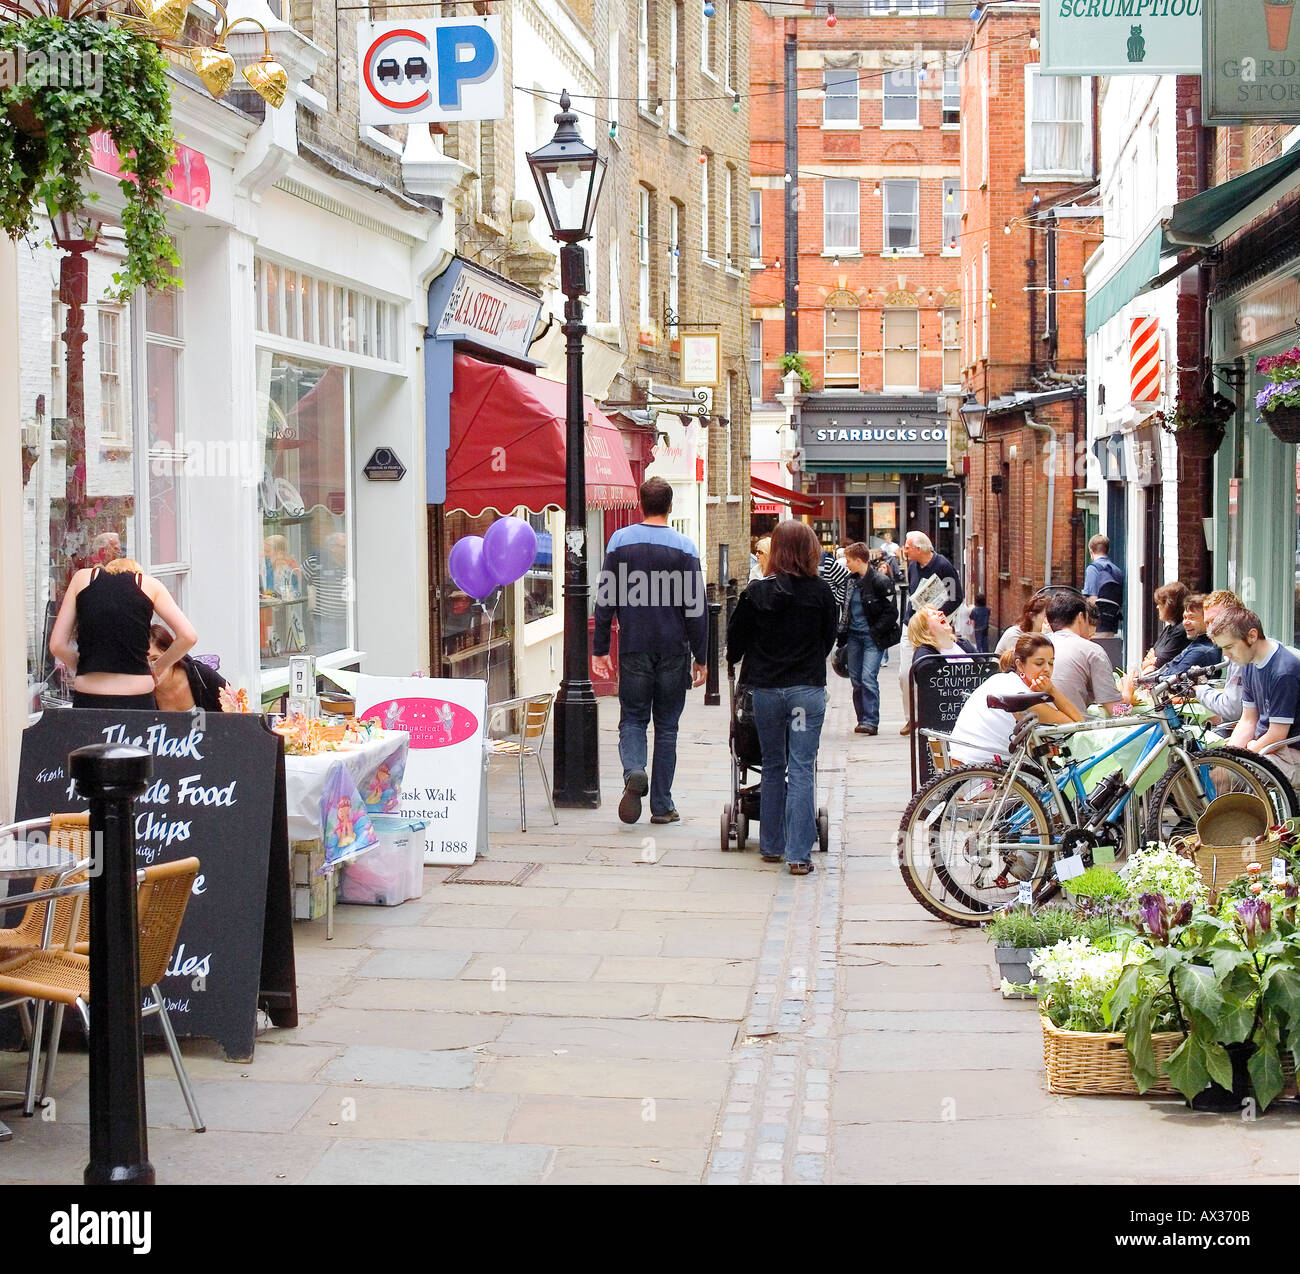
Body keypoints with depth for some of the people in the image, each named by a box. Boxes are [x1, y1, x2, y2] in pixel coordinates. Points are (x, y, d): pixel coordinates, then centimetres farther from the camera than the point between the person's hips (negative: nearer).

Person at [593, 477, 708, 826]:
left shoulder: (620, 541, -1)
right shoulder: (684, 547, -4)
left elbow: (605, 600, -1)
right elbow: (696, 607, -4)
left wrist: (600, 649, 5)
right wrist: (701, 657, 3)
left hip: (633, 649, 0)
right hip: (673, 652, 0)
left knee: (632, 719, 11)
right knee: (666, 727, 9)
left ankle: (633, 771, -18)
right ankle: (661, 805, 10)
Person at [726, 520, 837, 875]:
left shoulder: (757, 593, -5)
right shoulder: (820, 591, -5)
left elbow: (736, 637, 7)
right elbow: (830, 636, 8)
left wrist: (737, 661, 29)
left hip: (766, 689, 1)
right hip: (808, 689, -1)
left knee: (773, 767, 15)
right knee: (802, 770, 0)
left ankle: (771, 846, 21)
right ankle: (799, 854, -3)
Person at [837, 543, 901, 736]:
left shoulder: (879, 581, -12)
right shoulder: (851, 579, 10)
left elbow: (891, 612, -11)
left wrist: (875, 631, -14)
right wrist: (843, 631, 11)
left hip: (873, 637, -7)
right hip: (854, 636, 7)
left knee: (868, 677, -15)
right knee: (856, 679, 7)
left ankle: (871, 721, -12)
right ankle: (863, 720, 16)